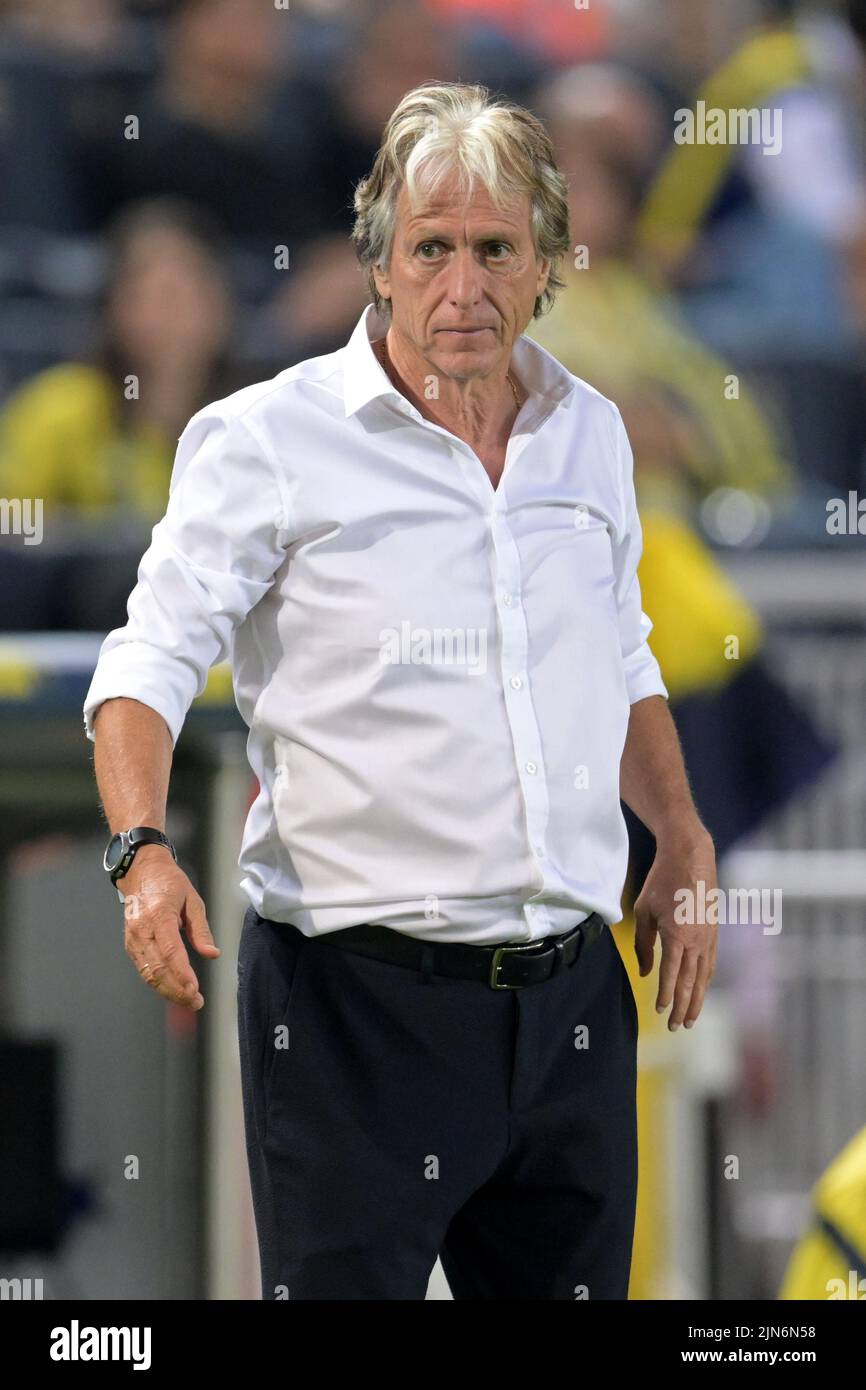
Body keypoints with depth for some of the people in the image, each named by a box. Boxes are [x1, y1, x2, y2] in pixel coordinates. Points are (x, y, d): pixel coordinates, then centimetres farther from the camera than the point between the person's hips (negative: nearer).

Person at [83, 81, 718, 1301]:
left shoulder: (590, 434, 12)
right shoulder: (270, 439, -4)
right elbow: (152, 661, -6)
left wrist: (684, 845, 18)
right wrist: (144, 848, -22)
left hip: (570, 996, 5)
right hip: (359, 1002, -5)